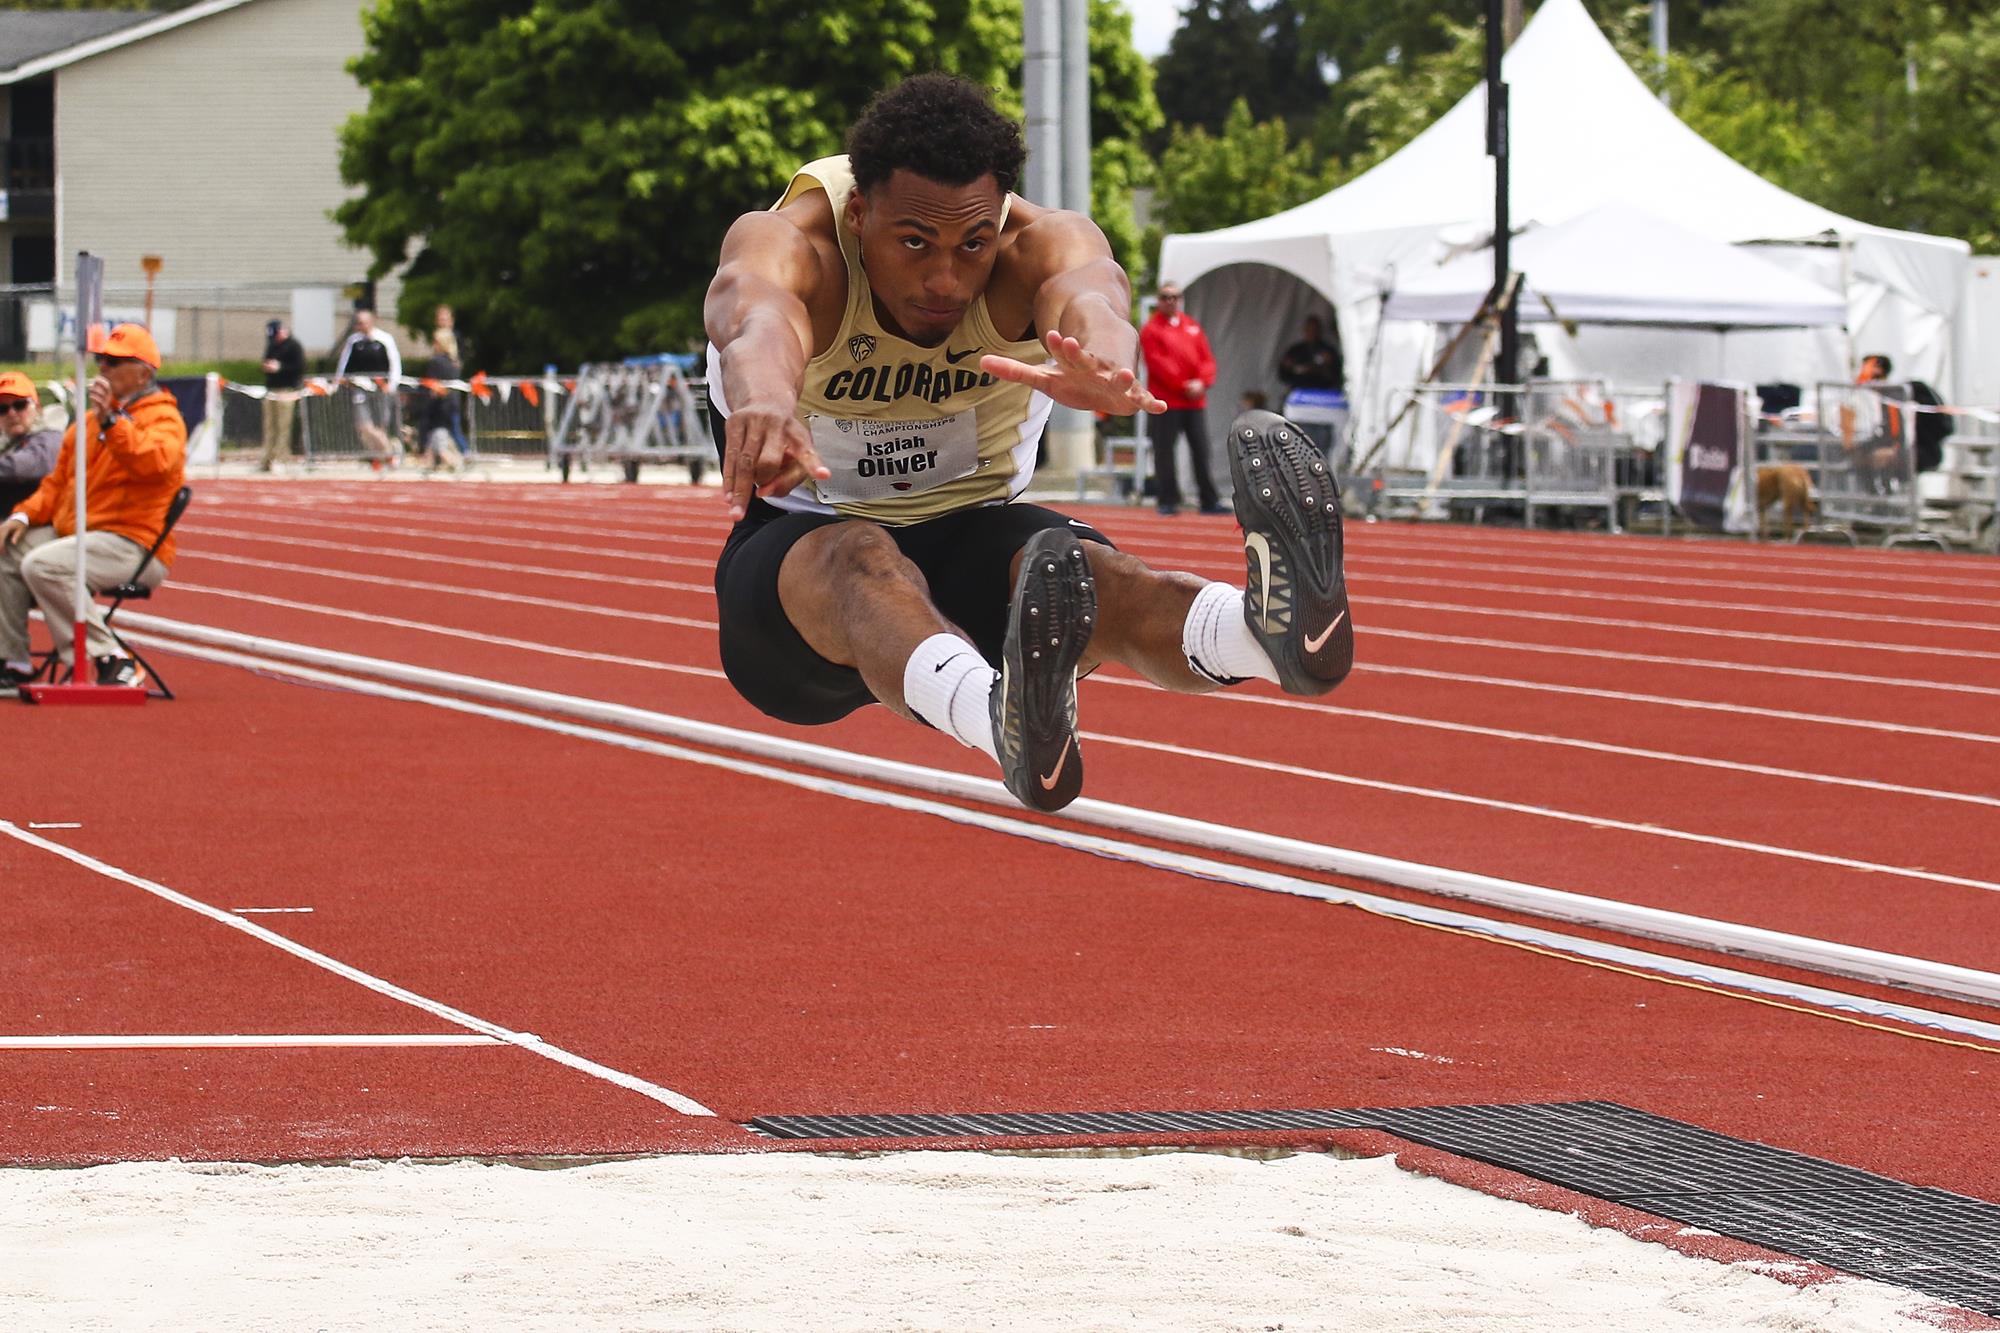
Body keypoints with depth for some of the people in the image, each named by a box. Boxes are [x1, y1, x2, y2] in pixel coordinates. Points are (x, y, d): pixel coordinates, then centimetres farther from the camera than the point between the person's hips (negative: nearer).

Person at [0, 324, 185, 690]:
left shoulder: (163, 418, -7)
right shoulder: (91, 419, 22)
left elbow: (155, 460, -30)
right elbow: (58, 482, 25)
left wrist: (109, 422, -40)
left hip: (133, 545, -9)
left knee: (42, 564, -30)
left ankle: (110, 662, -28)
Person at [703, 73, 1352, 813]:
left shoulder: (1037, 245, -16)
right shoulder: (790, 243, -21)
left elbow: (1085, 286, -42)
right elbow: (756, 315, -47)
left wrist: (1098, 356, -70)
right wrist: (763, 399, -74)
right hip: (796, 553, -2)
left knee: (1080, 566, -34)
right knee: (859, 561, -39)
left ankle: (1275, 624, -68)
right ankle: (1006, 721, -73)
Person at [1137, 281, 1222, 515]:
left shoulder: (1192, 326, 14)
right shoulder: (1152, 329, -2)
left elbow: (1207, 358, 10)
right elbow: (1158, 363, -12)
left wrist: (1202, 382, -9)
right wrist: (1184, 386, -16)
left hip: (1195, 401, 4)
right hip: (1165, 402, -4)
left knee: (1201, 450, 6)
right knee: (1164, 452, -3)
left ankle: (1209, 501, 10)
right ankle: (1167, 501, 3)